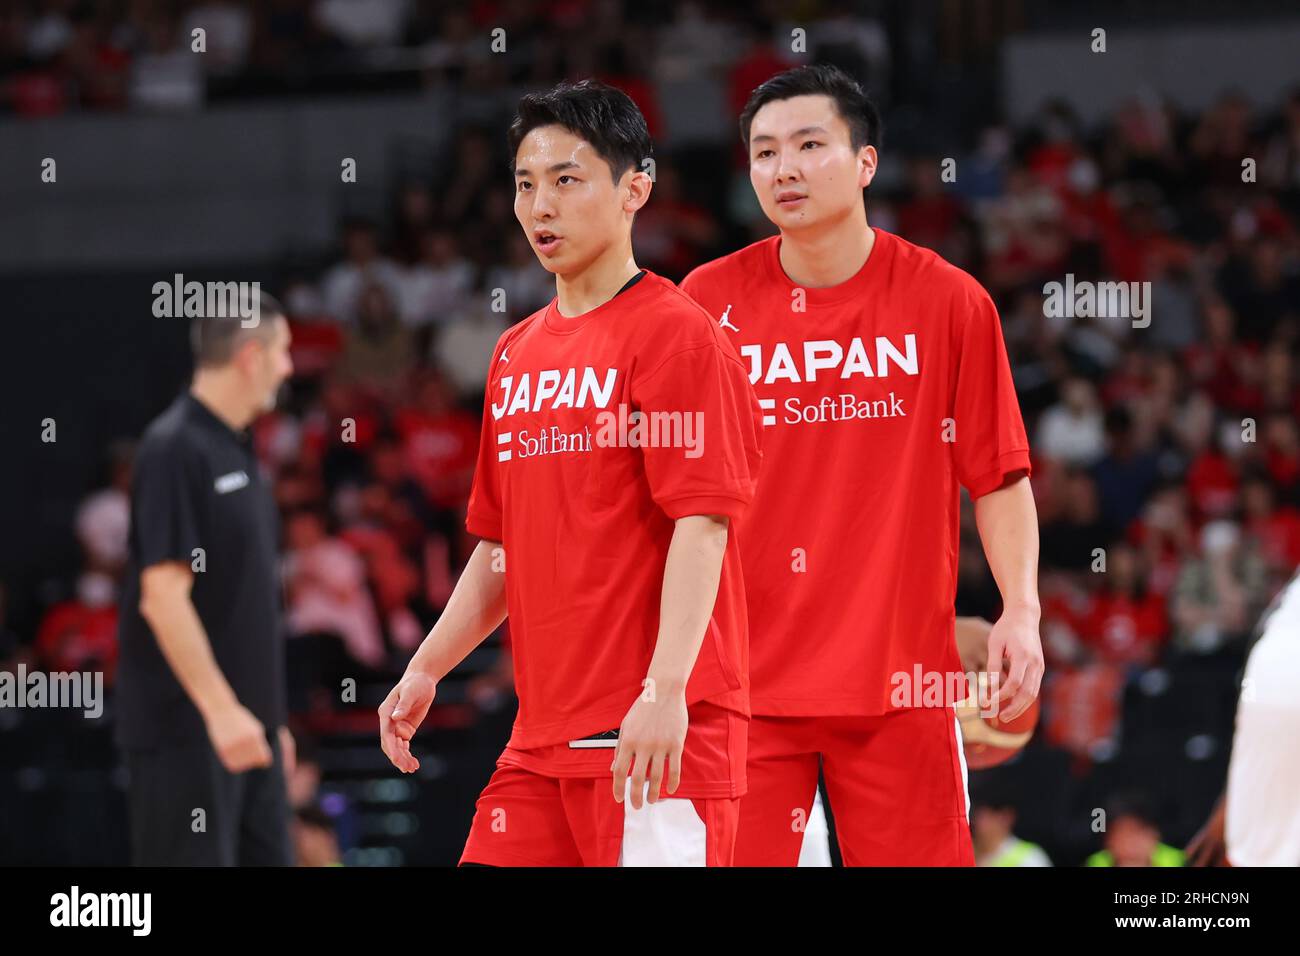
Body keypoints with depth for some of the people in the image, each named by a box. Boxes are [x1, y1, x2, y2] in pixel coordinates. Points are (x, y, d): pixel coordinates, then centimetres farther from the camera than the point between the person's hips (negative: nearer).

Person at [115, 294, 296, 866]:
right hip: (185, 731, -9)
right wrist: (220, 709, -25)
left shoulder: (235, 450, 15)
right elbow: (163, 597, -20)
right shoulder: (175, 449, -14)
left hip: (244, 729, 9)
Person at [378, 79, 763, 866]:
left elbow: (701, 526, -14)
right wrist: (426, 669, 17)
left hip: (659, 740, -8)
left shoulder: (676, 335, -7)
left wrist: (665, 690, -23)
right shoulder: (516, 354, 17)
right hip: (542, 736, 8)